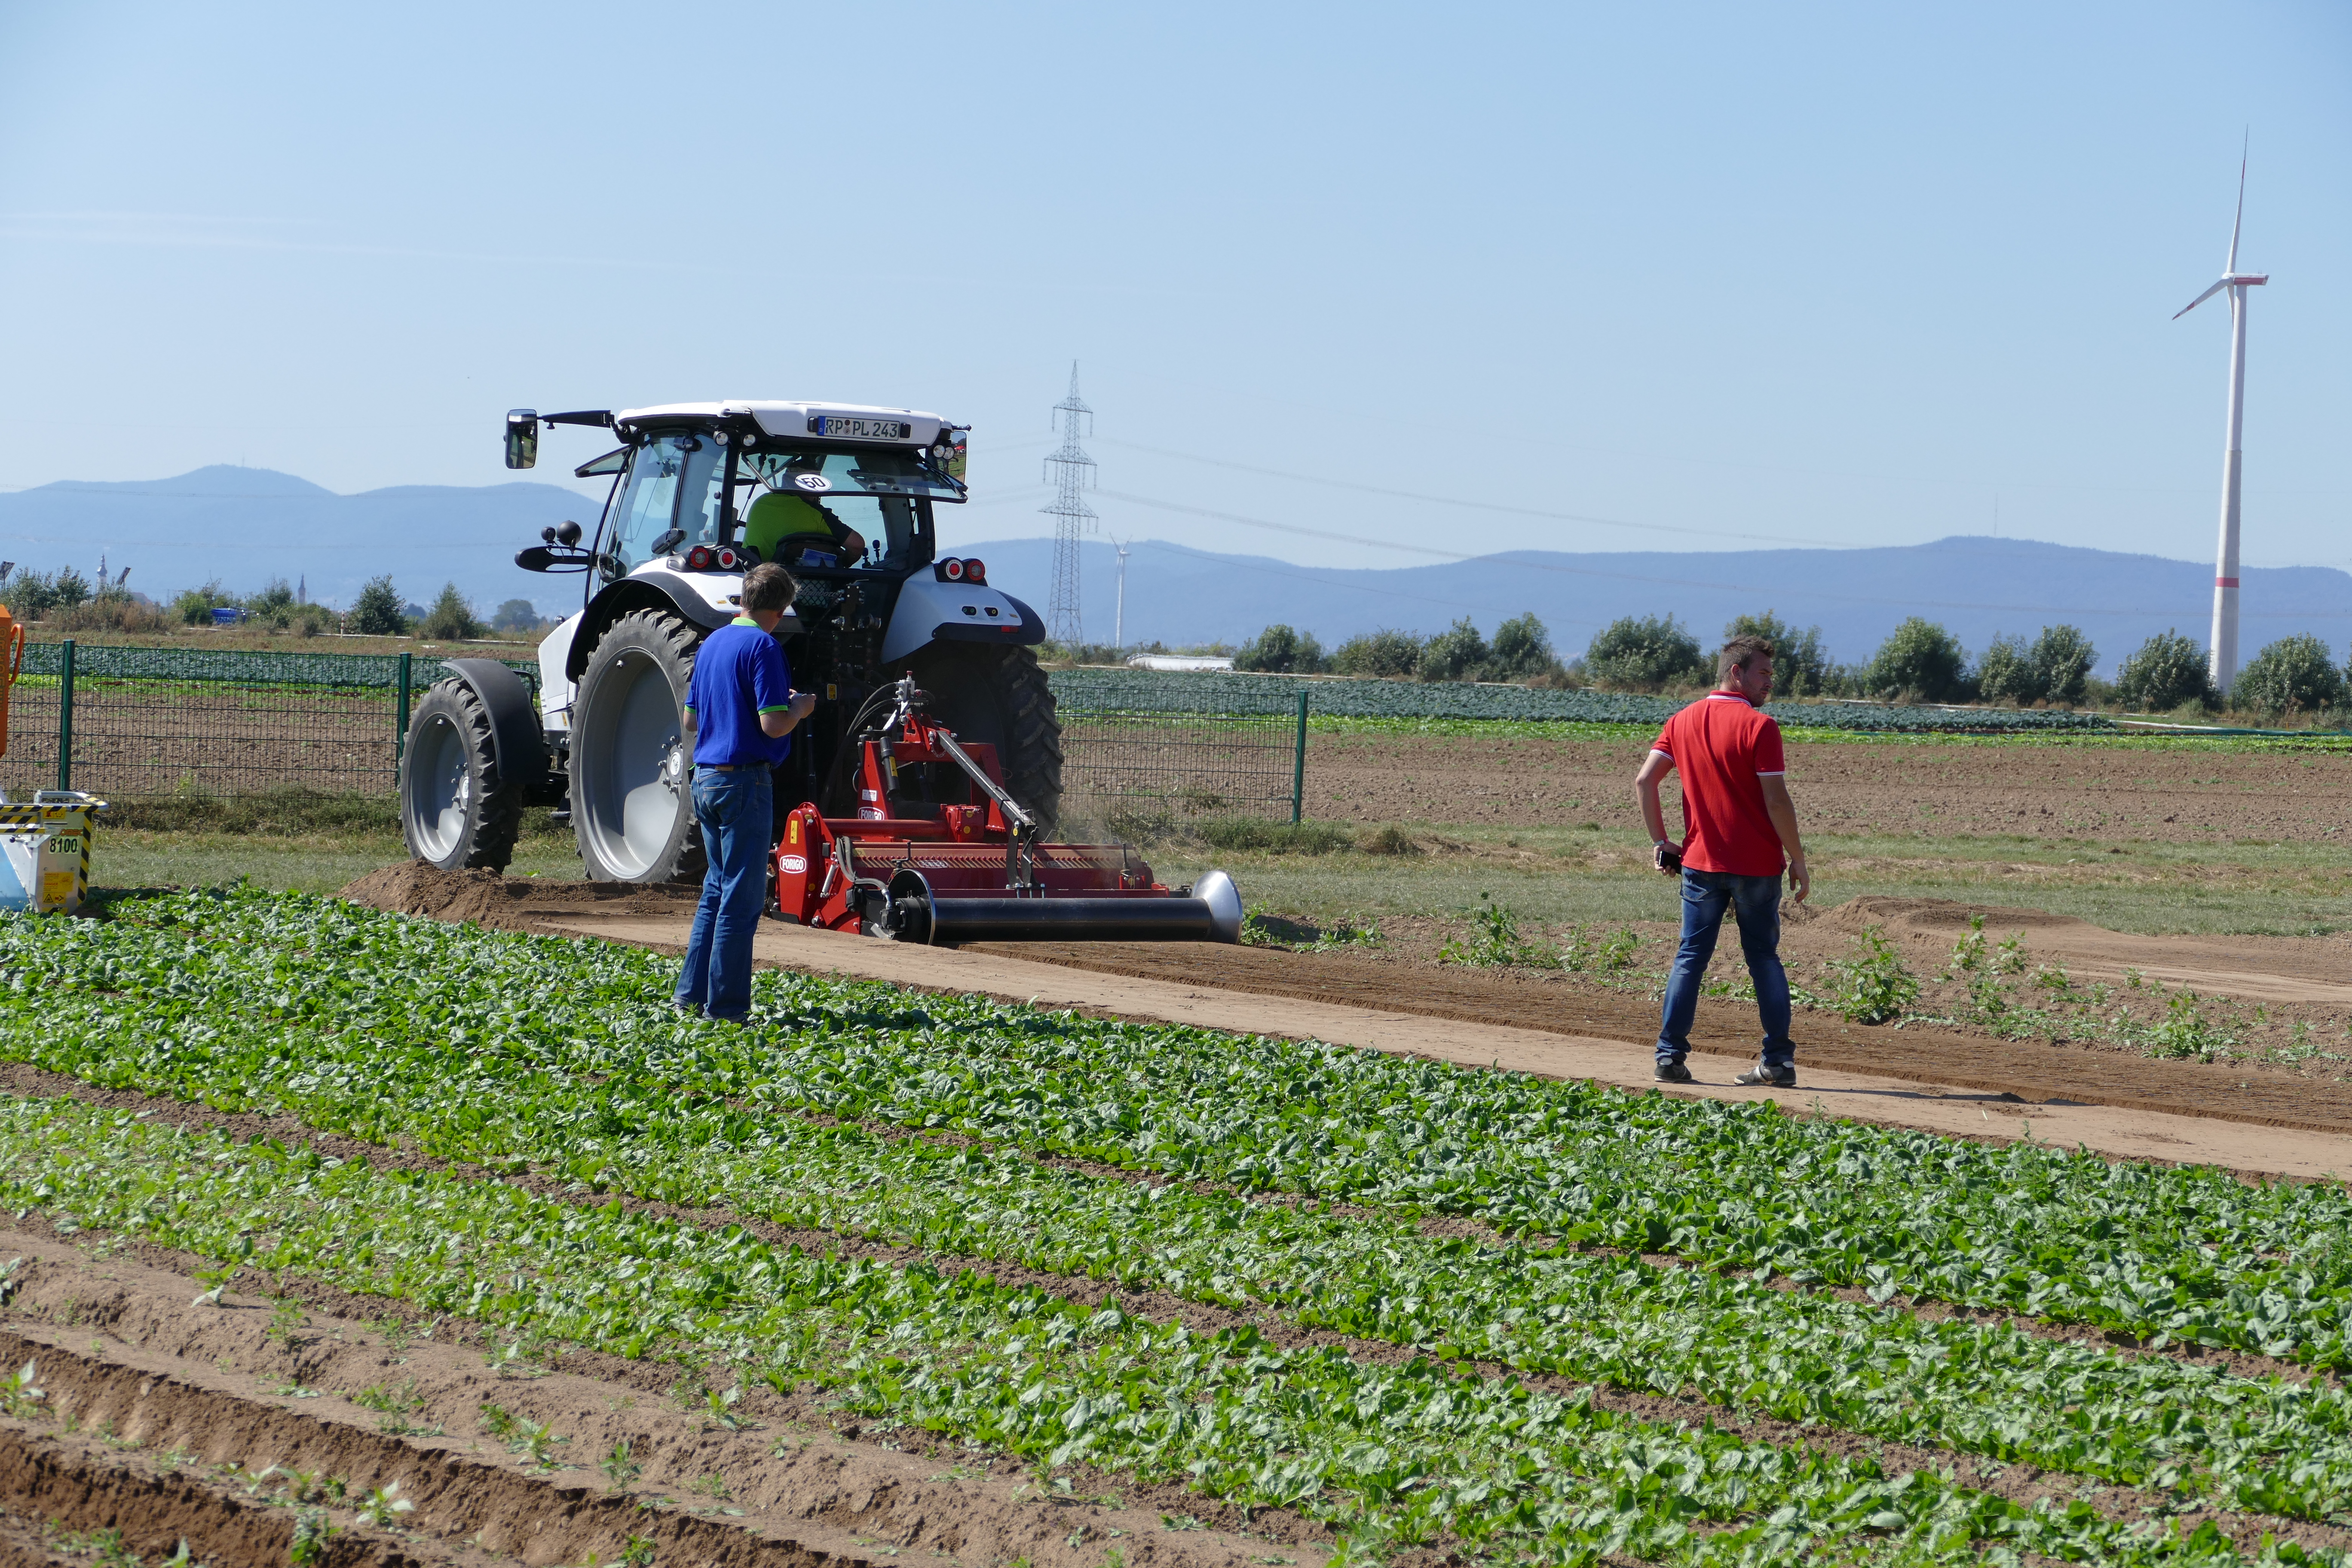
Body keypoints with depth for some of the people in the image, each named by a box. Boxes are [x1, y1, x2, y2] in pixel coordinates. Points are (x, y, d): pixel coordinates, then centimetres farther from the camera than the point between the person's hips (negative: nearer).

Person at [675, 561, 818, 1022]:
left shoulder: (713, 643, 13)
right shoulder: (763, 647, -12)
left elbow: (690, 720, 20)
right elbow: (773, 725, -19)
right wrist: (801, 708, -1)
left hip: (705, 778, 8)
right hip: (744, 780, -8)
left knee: (717, 889, 17)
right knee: (741, 896, -3)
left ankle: (692, 994, 18)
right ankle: (724, 1004, -1)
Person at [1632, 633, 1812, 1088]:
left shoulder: (1682, 722, 5)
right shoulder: (1759, 726, -11)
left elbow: (1644, 781, 1)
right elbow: (1777, 801, -14)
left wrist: (1661, 842, 8)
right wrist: (1798, 861, -6)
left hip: (1701, 863, 3)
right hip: (1758, 863, -3)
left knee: (1690, 958, 7)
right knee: (1764, 959, 7)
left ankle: (1670, 1055, 0)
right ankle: (1778, 1062, 7)